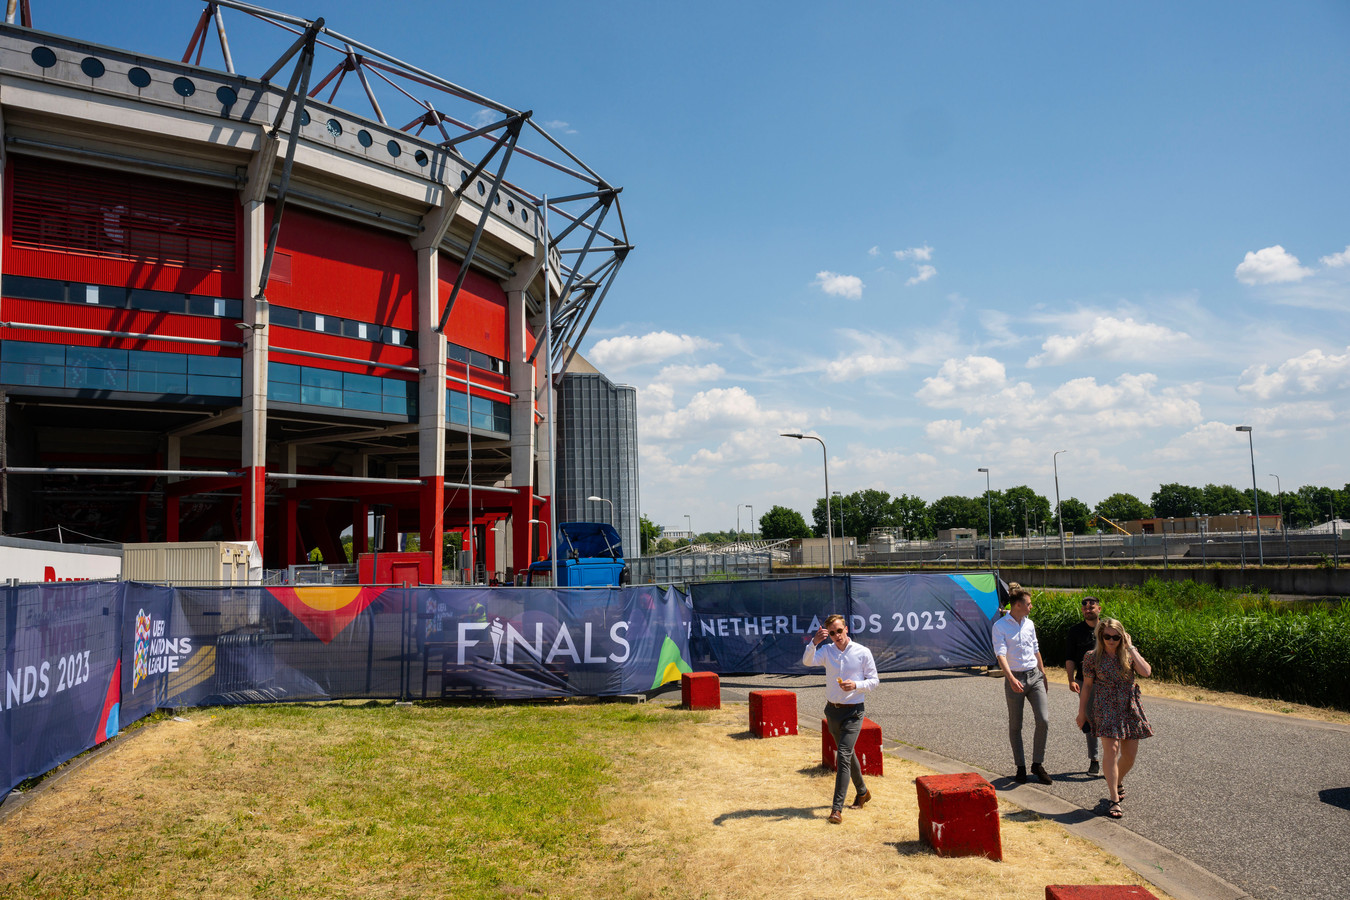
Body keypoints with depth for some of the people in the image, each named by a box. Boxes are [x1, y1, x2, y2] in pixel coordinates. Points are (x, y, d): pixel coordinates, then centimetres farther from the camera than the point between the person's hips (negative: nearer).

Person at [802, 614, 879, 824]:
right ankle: (862, 792, 40)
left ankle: (837, 808, -11)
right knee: (847, 753, 19)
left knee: (843, 756, -13)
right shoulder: (826, 650, 0)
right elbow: (807, 661, -18)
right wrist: (814, 642, -36)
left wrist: (856, 685, -19)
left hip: (853, 712, -4)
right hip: (832, 710, 4)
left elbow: (874, 680, -1)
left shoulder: (863, 652, -6)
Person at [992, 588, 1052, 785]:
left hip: (1035, 676, 4)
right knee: (1015, 726, 5)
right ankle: (1020, 767, 17)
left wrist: (1043, 675, 24)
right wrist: (1011, 678, -31)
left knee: (1043, 720, -5)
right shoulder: (1000, 626, -8)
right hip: (1015, 678, -4)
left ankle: (1038, 764, 11)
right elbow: (1000, 654, -18)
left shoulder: (1030, 624, 10)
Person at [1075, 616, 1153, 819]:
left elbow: (1146, 672, -15)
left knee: (1130, 753, 8)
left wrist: (1130, 648, -12)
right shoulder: (1092, 657, -2)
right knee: (1111, 749, -16)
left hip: (1130, 709, 3)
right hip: (1106, 709, -3)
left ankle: (1119, 781, 40)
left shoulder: (1129, 654, 2)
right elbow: (1087, 685, 4)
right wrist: (1082, 711, 5)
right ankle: (1114, 800, -12)